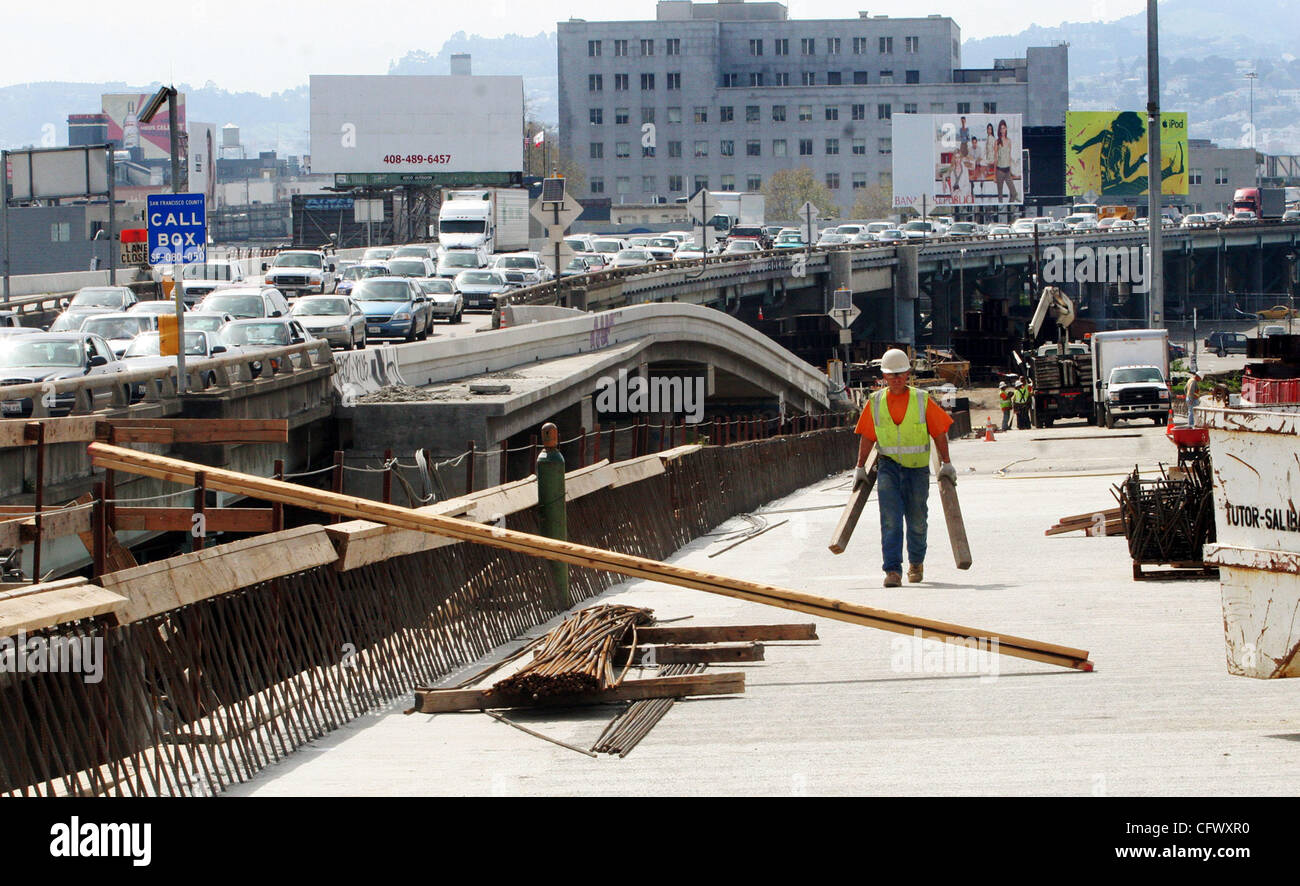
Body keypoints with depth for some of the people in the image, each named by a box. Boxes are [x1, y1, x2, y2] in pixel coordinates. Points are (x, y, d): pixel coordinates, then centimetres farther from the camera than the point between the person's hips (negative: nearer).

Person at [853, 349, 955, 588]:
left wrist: (946, 463, 1)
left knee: (917, 520, 10)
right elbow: (867, 436, 11)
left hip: (917, 468, 0)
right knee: (890, 519, -14)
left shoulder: (922, 400, -2)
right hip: (888, 467, 0)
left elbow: (939, 432, 3)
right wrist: (860, 467, 11)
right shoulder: (876, 402, 2)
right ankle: (892, 570, -18)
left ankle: (916, 563, 34)